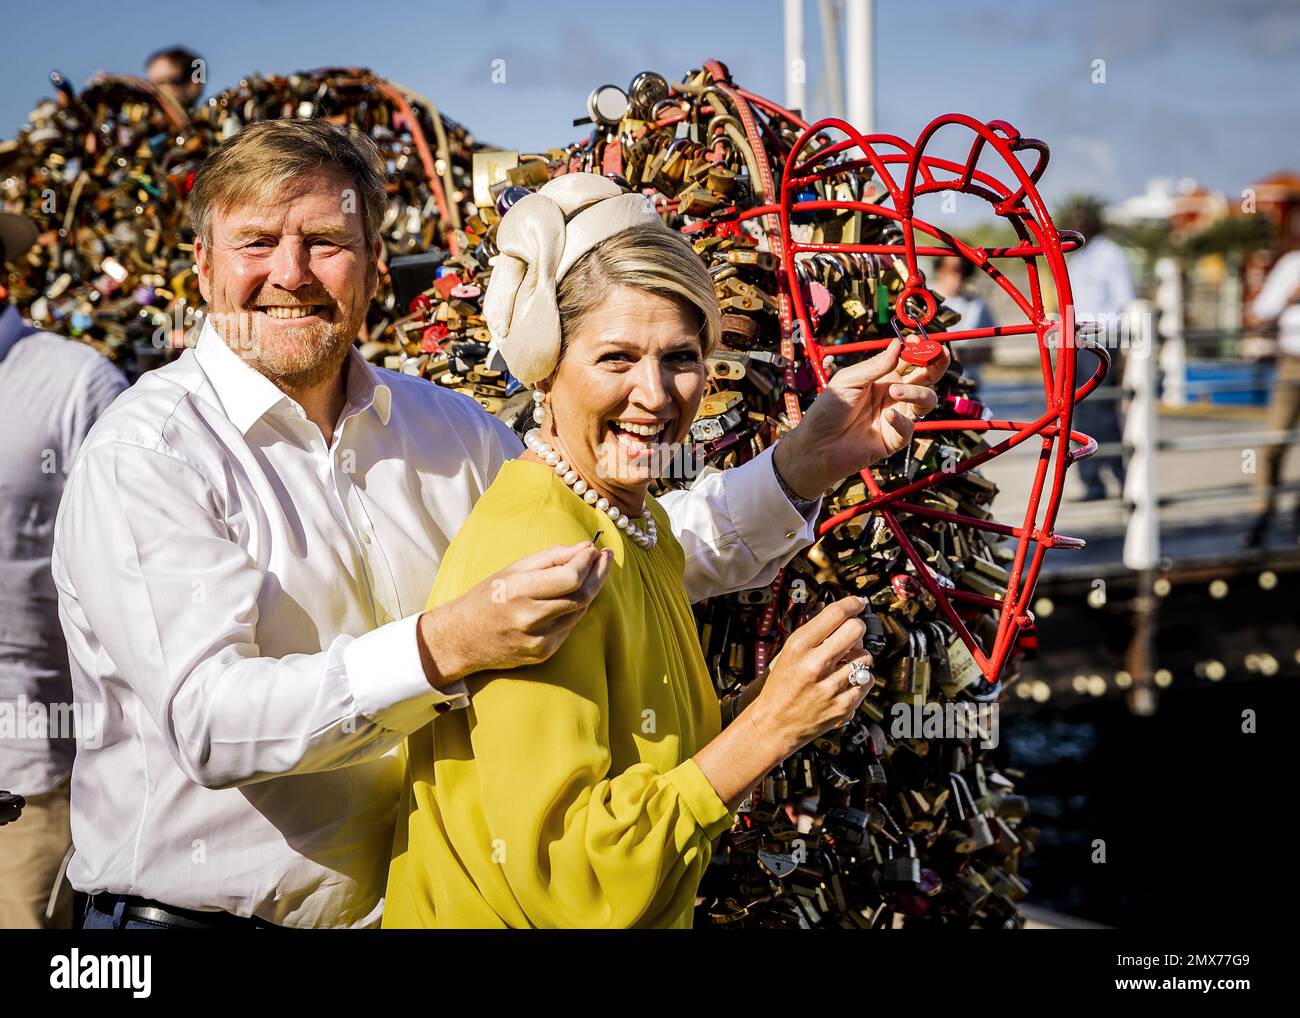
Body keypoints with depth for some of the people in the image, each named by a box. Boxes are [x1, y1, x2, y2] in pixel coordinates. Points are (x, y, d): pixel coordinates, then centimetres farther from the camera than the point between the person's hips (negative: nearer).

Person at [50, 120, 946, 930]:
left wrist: (803, 465, 2)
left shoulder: (444, 427, 4)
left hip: (417, 901, 5)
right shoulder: (148, 454, -13)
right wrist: (442, 649, -36)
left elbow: (628, 556, 11)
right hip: (194, 910, -5)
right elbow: (209, 720, -24)